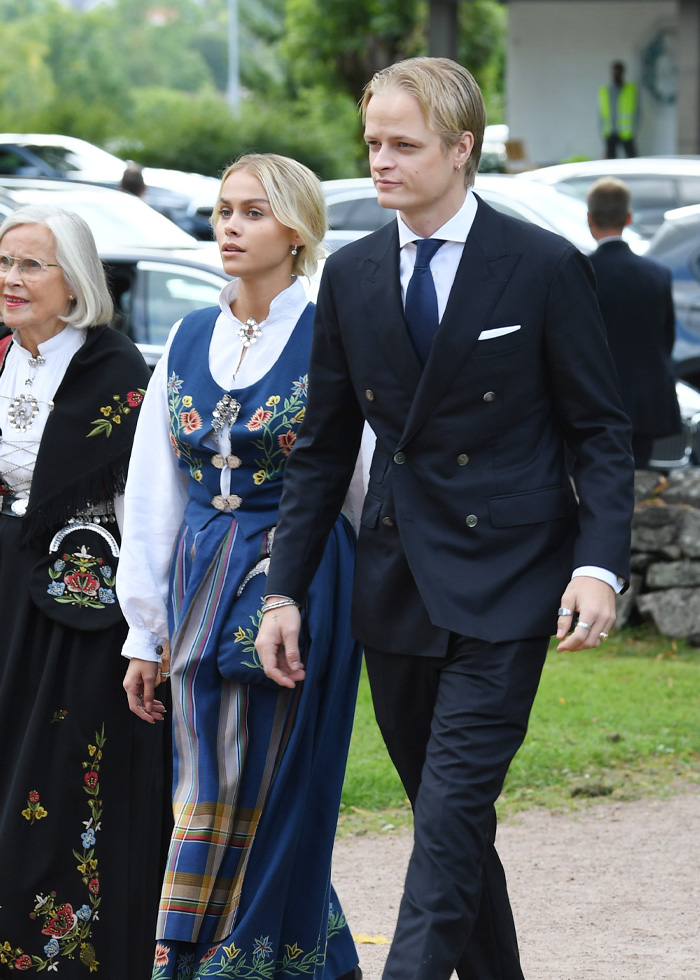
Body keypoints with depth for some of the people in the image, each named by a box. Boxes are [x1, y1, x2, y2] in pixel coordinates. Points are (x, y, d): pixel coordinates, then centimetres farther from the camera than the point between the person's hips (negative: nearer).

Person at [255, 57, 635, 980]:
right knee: (450, 821, 10)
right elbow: (322, 449, 13)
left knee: (450, 816, -14)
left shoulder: (545, 267, -4)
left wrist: (601, 564, -15)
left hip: (505, 587, -5)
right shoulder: (351, 275, 8)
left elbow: (601, 430, -2)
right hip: (396, 587, 5)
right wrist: (285, 591, 8)